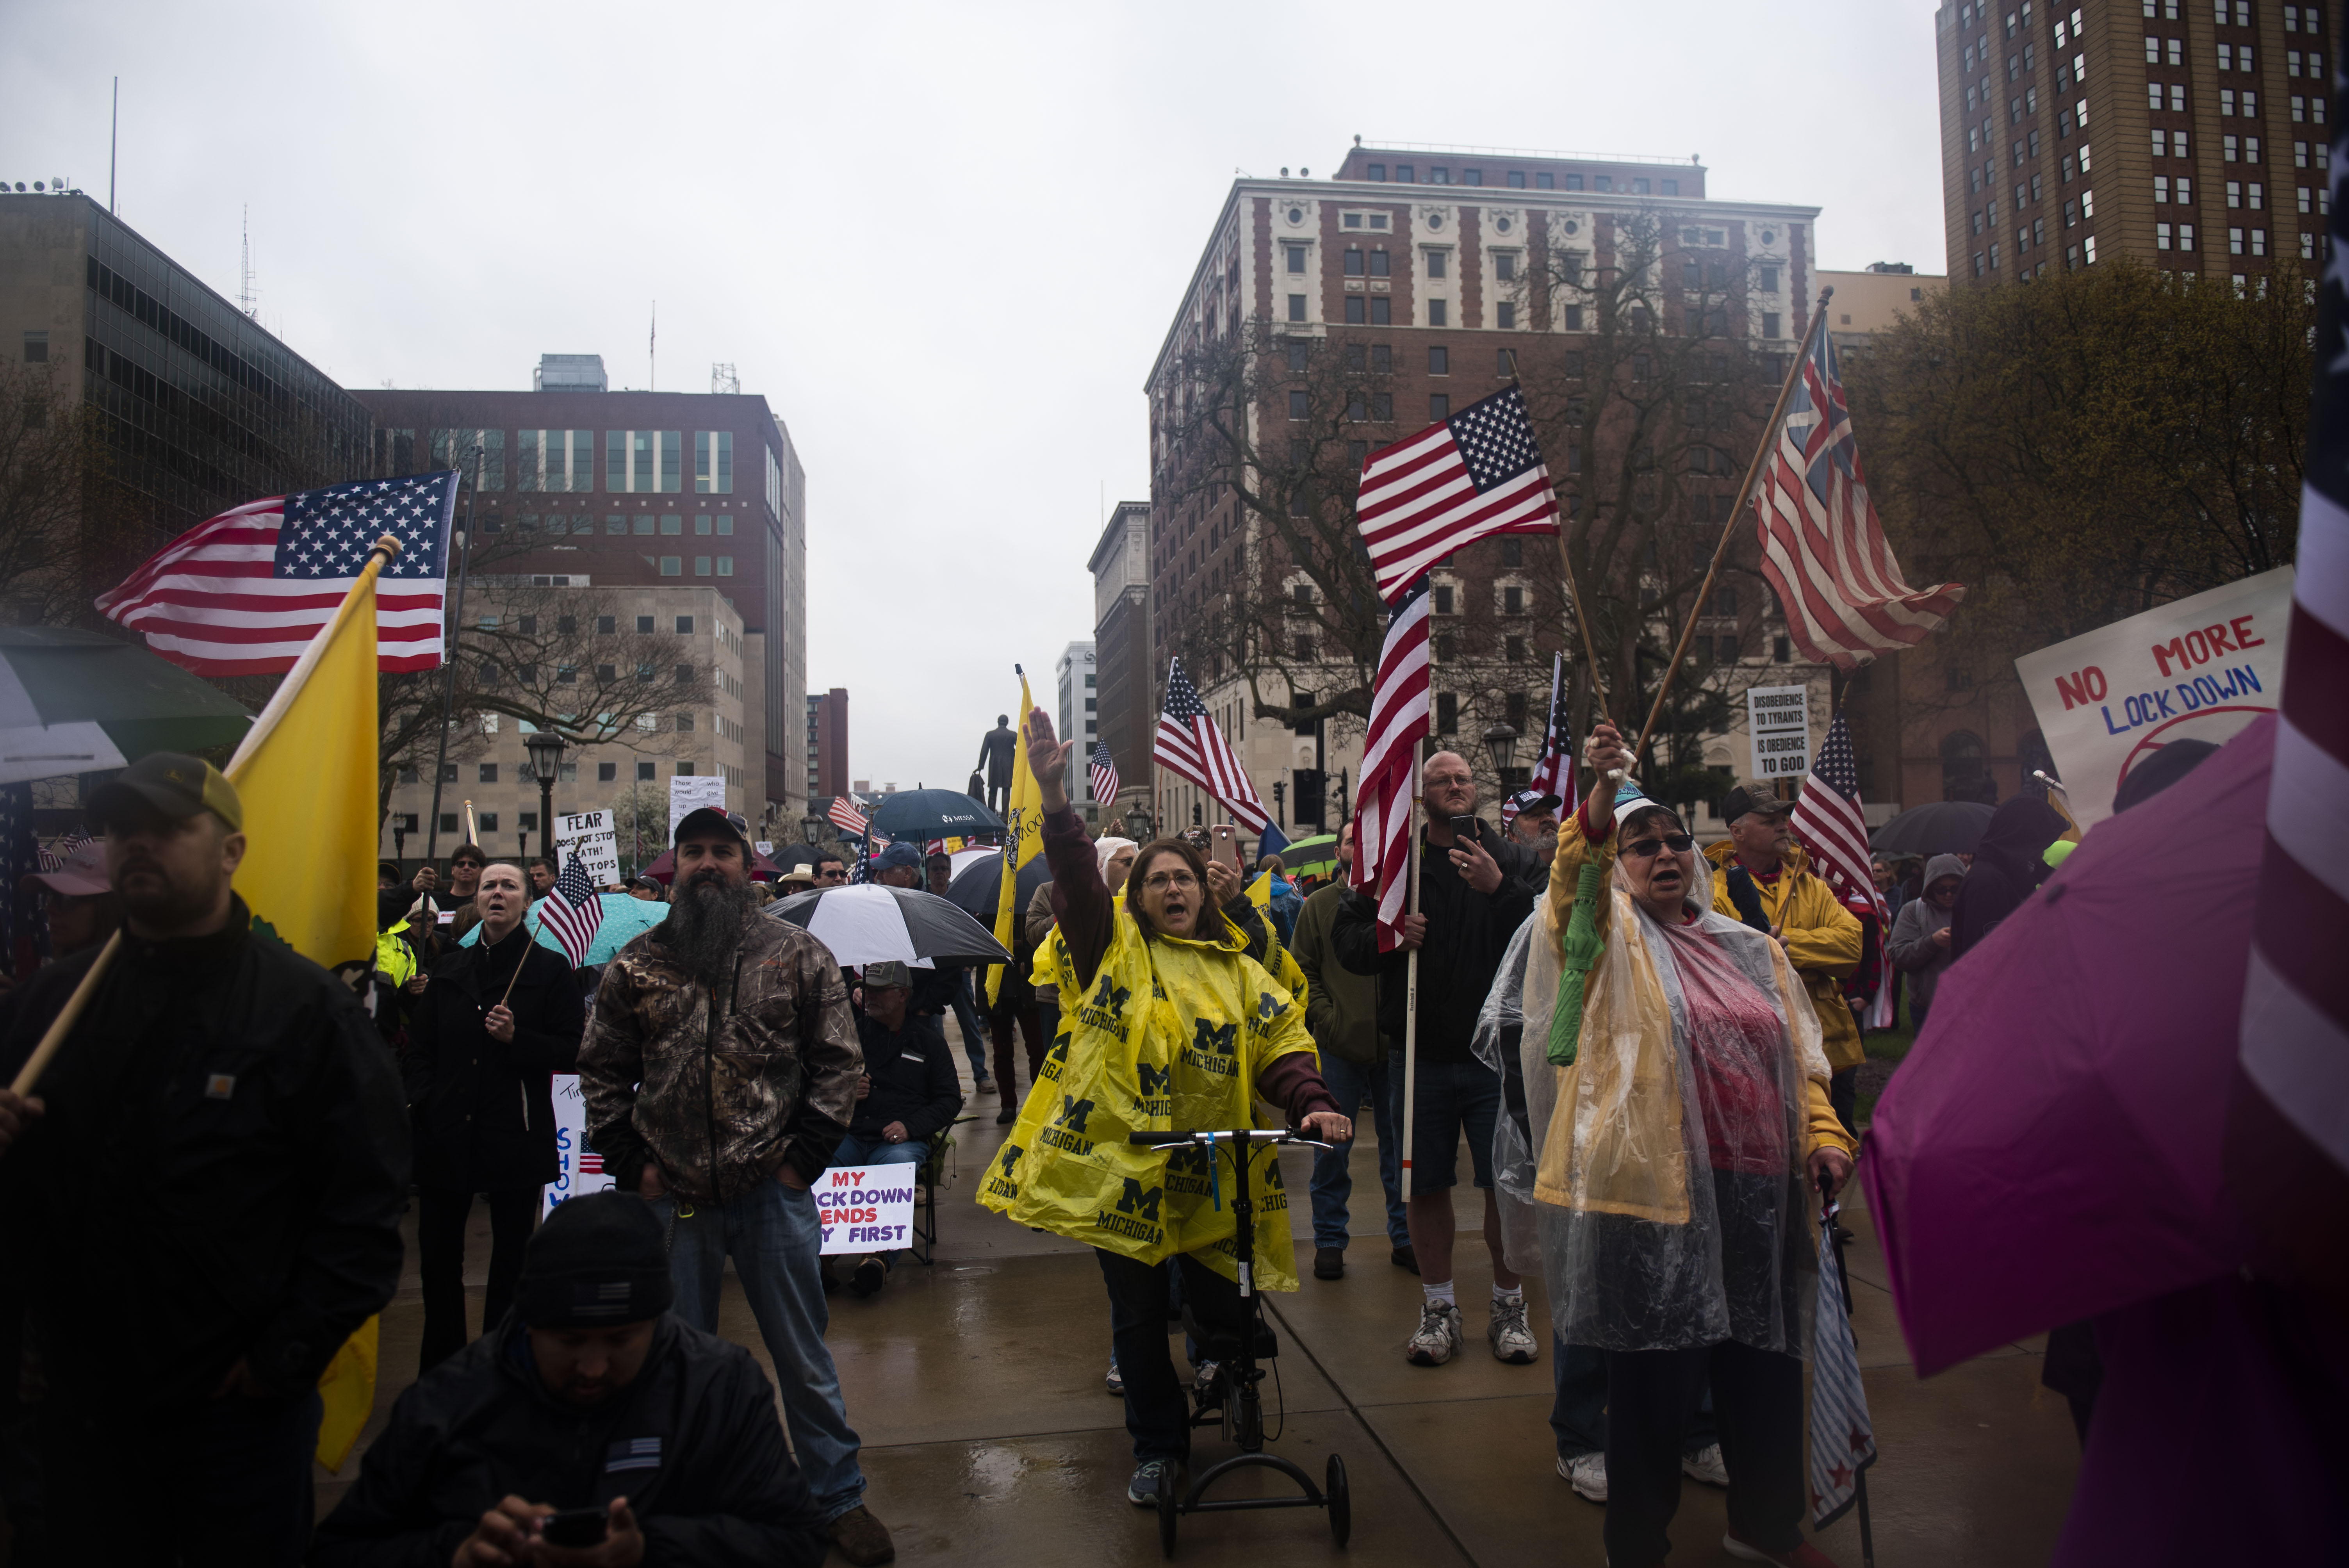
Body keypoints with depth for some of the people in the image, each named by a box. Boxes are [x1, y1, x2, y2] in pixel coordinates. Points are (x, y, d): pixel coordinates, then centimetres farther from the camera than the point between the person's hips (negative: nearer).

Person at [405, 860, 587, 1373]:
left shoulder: (549, 969, 1)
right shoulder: (449, 969, 13)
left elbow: (572, 1052, -4)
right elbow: (420, 1047, 16)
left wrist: (516, 1038, -18)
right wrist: (421, 1101, 0)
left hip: (516, 1136, -3)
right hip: (447, 1134, 4)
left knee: (510, 1263, 4)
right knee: (438, 1258, 8)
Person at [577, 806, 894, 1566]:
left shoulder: (799, 954, -1)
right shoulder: (634, 965, 4)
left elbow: (838, 1061, 1)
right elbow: (602, 1072, 10)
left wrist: (804, 1156, -5)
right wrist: (631, 1162, 1)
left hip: (773, 1192, -1)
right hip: (673, 1199, 2)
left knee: (804, 1358, 9)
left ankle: (838, 1498, 25)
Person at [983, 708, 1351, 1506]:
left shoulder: (1239, 970, 10)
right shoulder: (1115, 947, 2)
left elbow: (1282, 1046, 3)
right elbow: (1077, 880, -13)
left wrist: (1312, 1104, -16)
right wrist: (1055, 796, -28)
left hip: (1212, 1169, 2)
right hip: (1120, 1161, -1)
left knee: (1223, 1306, 6)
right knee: (1138, 1316, 10)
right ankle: (1157, 1447, 31)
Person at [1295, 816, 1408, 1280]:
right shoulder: (1320, 905, 4)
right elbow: (1303, 969, 3)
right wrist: (1325, 1016, -9)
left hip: (1396, 1045, 0)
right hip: (1339, 1049, 0)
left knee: (1401, 1145, 10)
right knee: (1331, 1145, 7)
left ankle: (1406, 1237, 24)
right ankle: (1329, 1241, 20)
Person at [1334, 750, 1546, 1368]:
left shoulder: (1514, 861, 4)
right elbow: (1346, 939, 4)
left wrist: (1500, 889, -21)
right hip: (1420, 1055, 1)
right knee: (1425, 1185, 9)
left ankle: (1510, 1305, 24)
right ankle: (1439, 1307, 24)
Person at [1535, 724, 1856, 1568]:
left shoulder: (1753, 950, 15)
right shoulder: (1611, 939, 1)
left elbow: (1801, 1060, 18)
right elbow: (1575, 874, -21)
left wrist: (1825, 1136, 2)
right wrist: (1601, 793, -38)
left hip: (1758, 1194, 5)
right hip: (1660, 1188, -5)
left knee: (1765, 1363, 16)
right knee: (1656, 1377, 1)